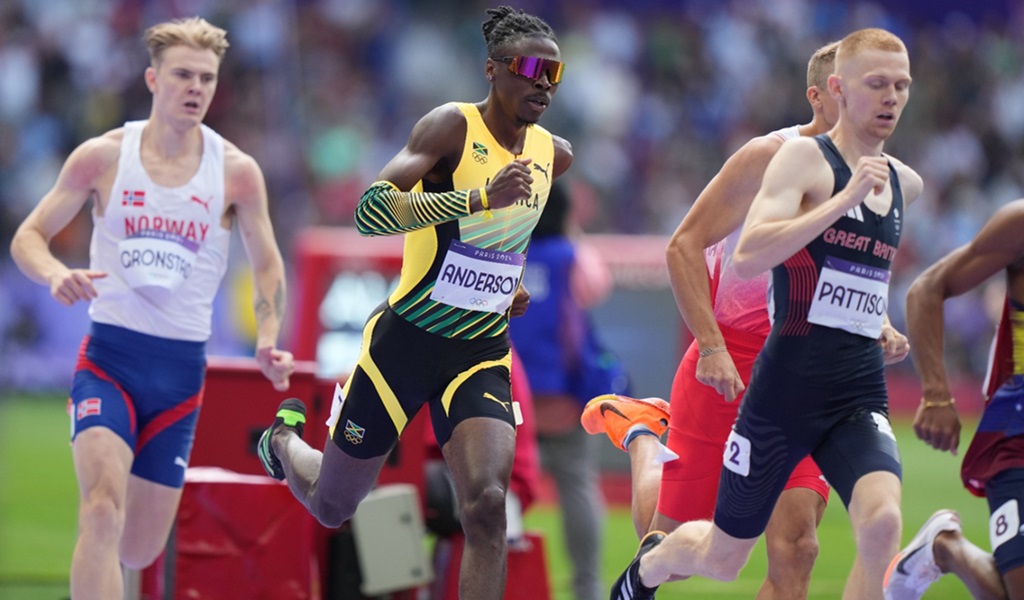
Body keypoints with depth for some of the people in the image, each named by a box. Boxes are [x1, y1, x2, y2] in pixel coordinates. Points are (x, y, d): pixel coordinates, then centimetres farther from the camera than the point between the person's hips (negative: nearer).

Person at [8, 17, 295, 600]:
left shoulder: (236, 171, -1)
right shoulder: (103, 157, -4)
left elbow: (267, 263, 11)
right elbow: (29, 236, 2)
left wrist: (268, 341, -6)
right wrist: (56, 274, -21)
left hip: (182, 367, 2)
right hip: (109, 356, -2)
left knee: (139, 550, 10)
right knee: (104, 512, -25)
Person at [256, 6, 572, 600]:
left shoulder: (554, 155, 3)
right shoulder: (454, 126, -18)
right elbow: (371, 211, -33)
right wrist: (482, 198, -40)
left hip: (482, 354, 4)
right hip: (406, 343, -4)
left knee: (487, 505, -22)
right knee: (331, 506, 15)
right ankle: (285, 436, 50)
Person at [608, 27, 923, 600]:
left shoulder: (904, 183, 11)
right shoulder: (805, 158, -9)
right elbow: (748, 257, -26)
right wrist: (844, 198, -27)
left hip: (860, 397, 4)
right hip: (787, 387, -4)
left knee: (882, 521, -27)